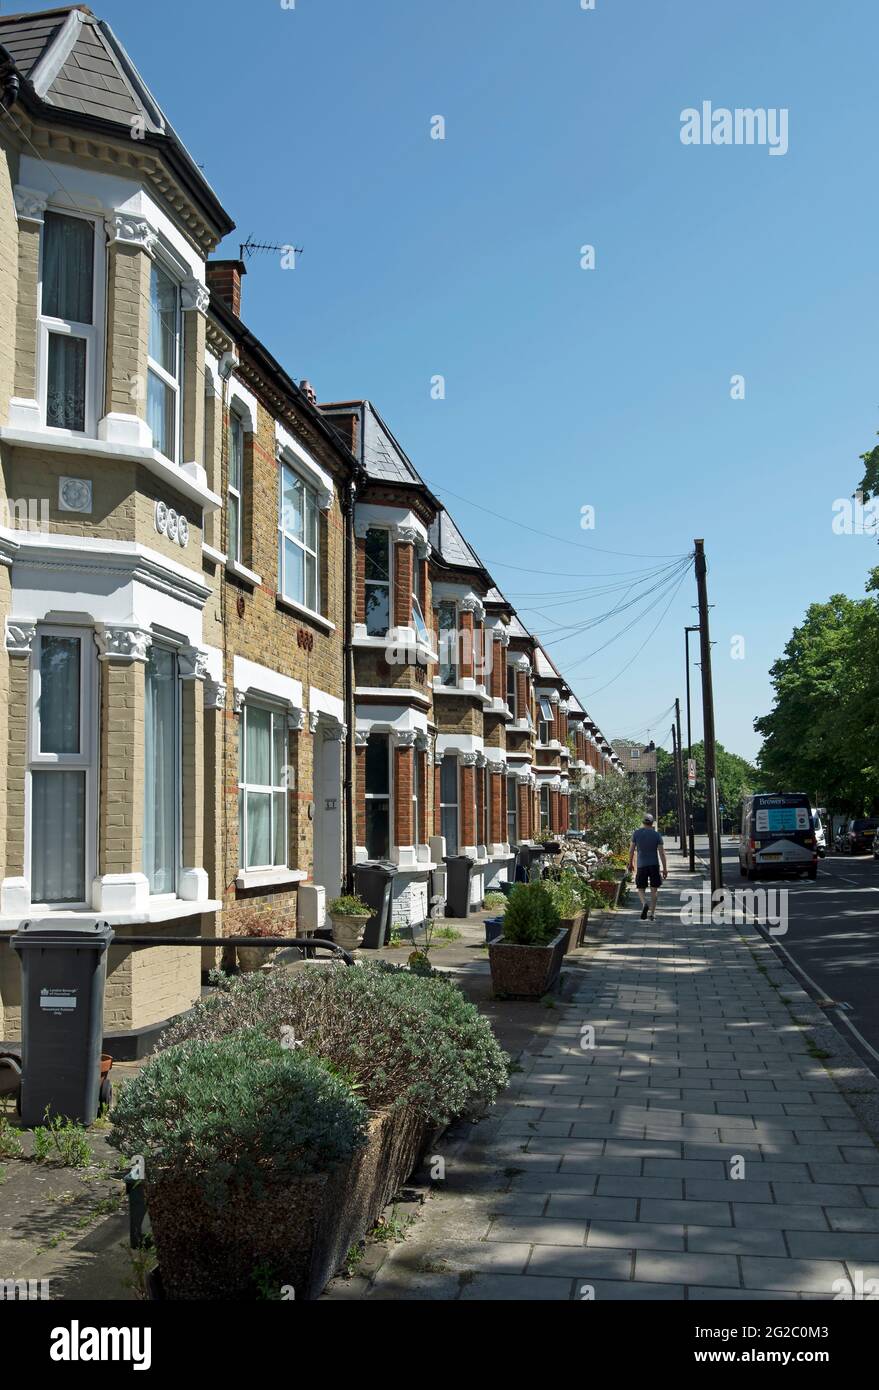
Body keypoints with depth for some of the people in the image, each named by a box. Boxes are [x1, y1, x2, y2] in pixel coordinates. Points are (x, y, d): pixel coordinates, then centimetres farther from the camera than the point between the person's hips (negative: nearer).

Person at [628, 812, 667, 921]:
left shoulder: (636, 833, -1)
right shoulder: (656, 834, -2)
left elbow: (631, 851, 0)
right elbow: (662, 853, -5)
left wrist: (630, 864, 12)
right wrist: (665, 868, -1)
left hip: (641, 865, 0)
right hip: (654, 865, 0)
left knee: (641, 889, 9)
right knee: (654, 889, 9)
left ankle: (645, 903, -21)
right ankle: (652, 914, 7)